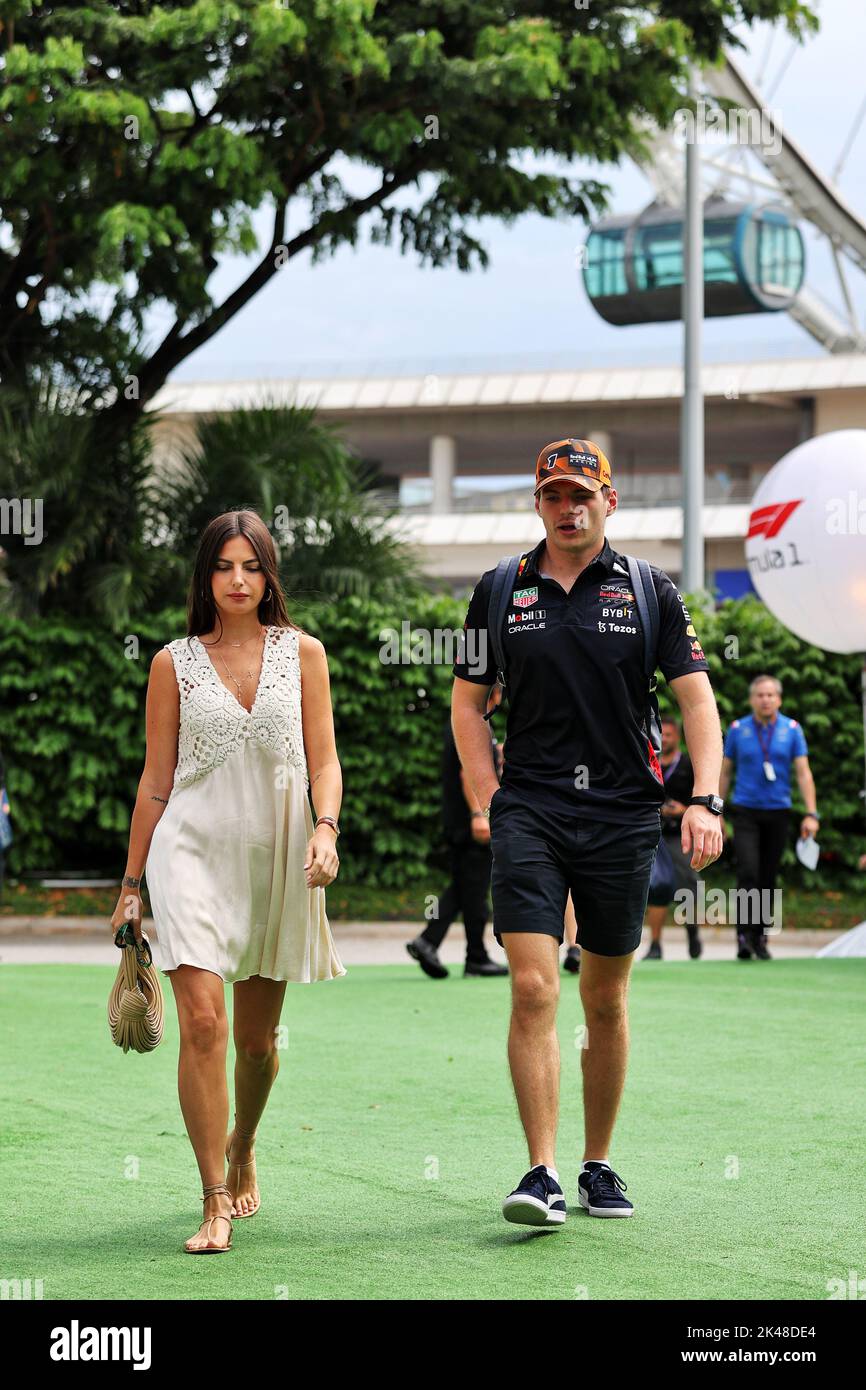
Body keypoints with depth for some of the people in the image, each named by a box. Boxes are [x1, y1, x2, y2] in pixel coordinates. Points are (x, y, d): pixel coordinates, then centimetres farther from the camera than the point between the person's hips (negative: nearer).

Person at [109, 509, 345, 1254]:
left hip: (275, 855, 2)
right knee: (202, 1020, -15)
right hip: (194, 849, -1)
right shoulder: (174, 663, 4)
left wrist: (326, 829, -14)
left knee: (258, 1037, 11)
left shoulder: (302, 652, 6)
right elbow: (156, 780, 8)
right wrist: (132, 882, 8)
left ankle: (243, 1147, 41)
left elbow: (323, 758, 4)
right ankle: (216, 1203, -9)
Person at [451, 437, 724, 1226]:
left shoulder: (649, 592, 5)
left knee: (607, 1001, 8)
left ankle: (599, 1168, 21)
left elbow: (697, 698, 1)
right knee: (533, 989, -13)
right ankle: (542, 1175, -12)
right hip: (531, 813, 0)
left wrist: (705, 800, -12)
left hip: (623, 816, 1)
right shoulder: (501, 591, 7)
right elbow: (467, 702, 13)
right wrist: (489, 797, 1)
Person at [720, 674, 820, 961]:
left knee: (768, 879, 5)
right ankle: (744, 937, -14)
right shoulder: (737, 730, 1)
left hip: (778, 812, 1)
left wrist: (811, 814, -9)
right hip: (745, 811, -1)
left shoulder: (792, 730, 1)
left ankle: (759, 939, 16)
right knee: (748, 873, -16)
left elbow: (803, 773, 0)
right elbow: (725, 772, 9)